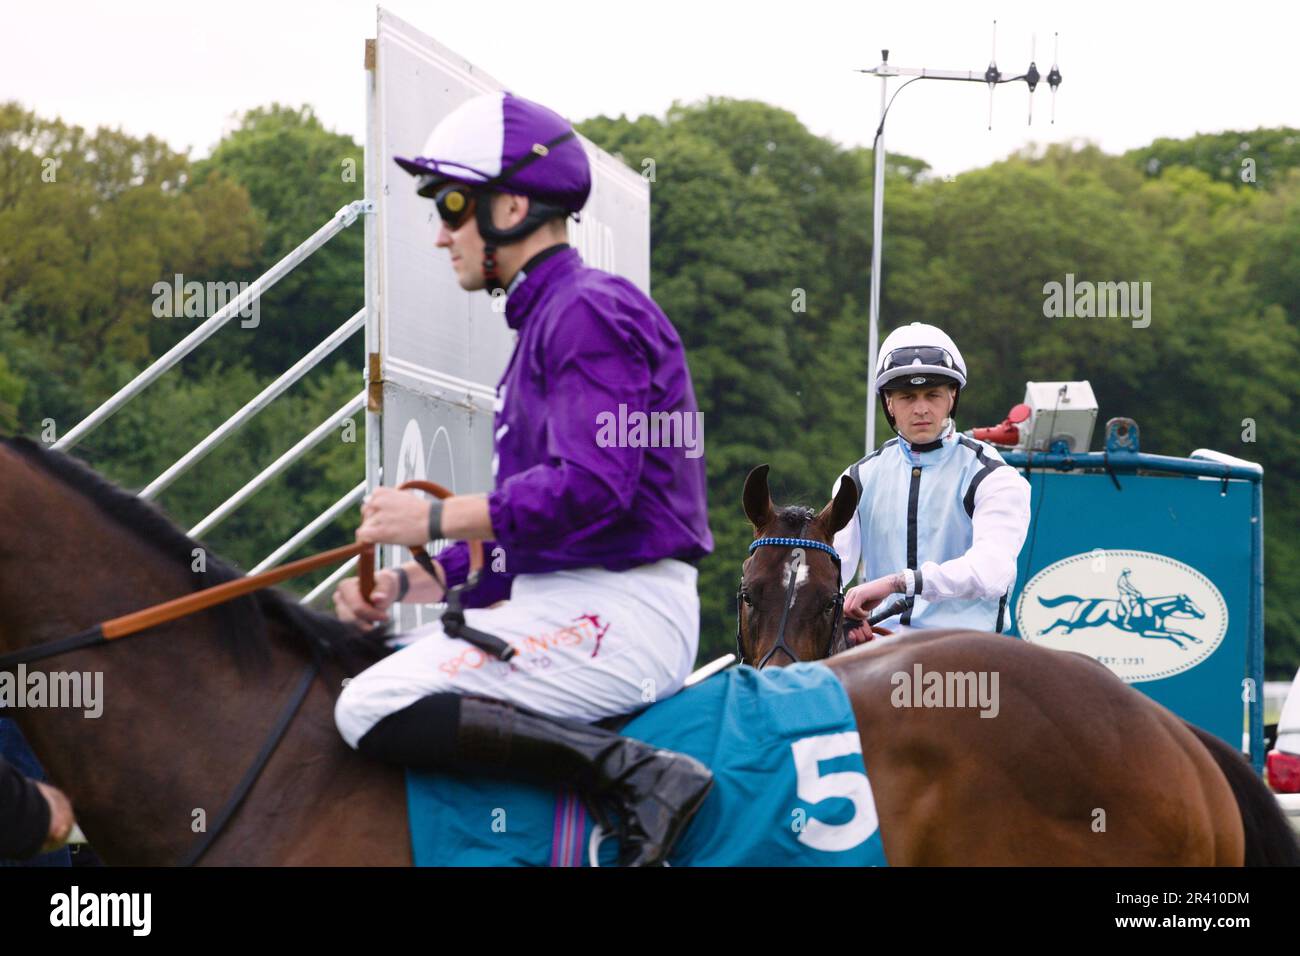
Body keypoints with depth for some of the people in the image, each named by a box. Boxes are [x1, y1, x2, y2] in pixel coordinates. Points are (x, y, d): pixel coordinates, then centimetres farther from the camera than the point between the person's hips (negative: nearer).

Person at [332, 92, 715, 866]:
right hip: (568, 601, 11)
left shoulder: (591, 311, -10)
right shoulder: (544, 322, 22)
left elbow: (591, 485, -23)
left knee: (375, 710, -23)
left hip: (617, 612, -11)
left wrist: (437, 518, -14)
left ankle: (640, 775, -25)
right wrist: (402, 584, 11)